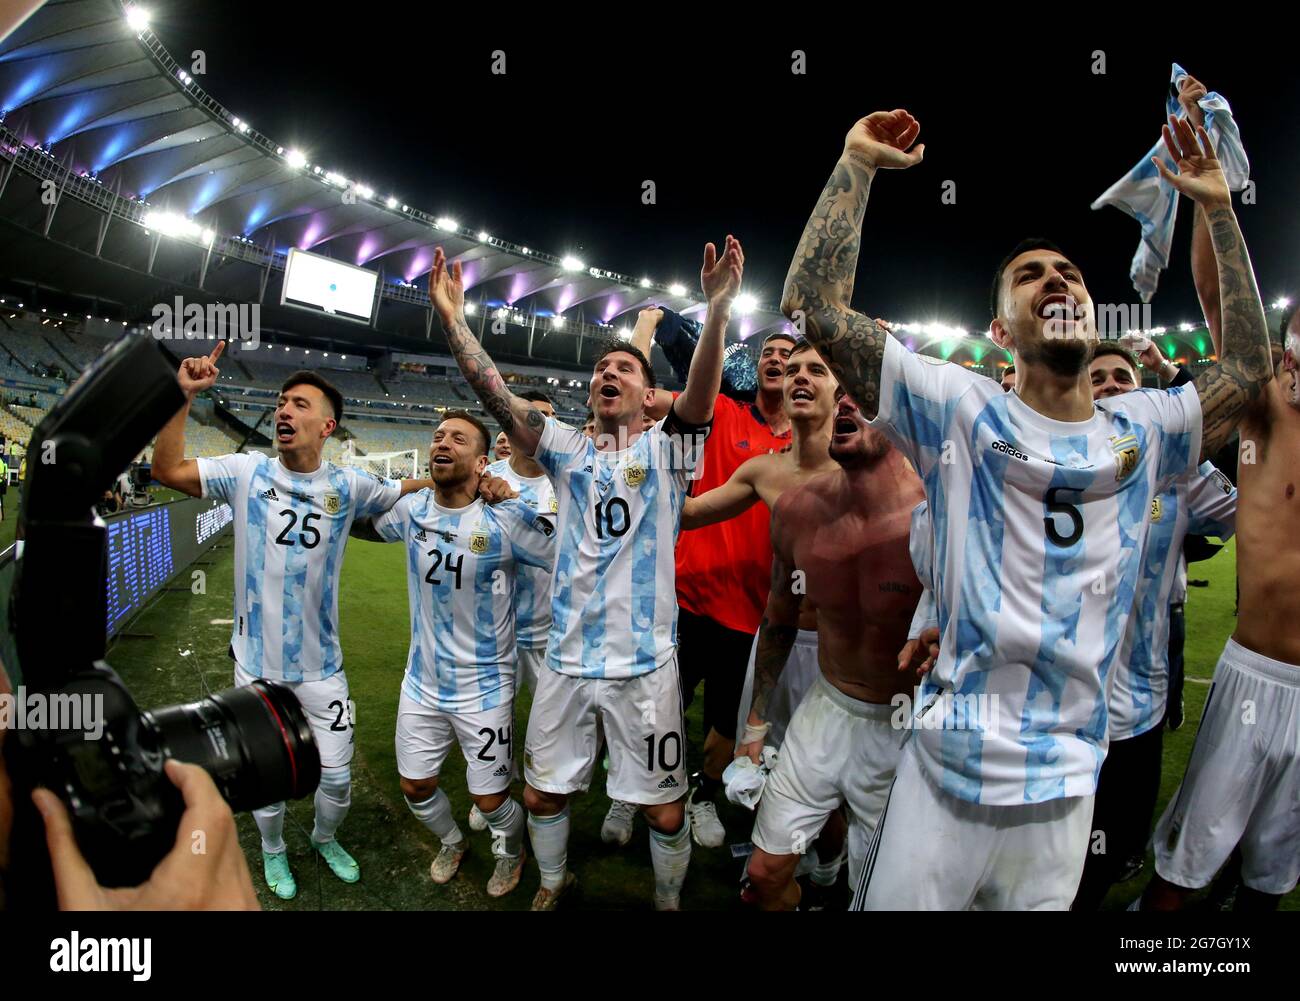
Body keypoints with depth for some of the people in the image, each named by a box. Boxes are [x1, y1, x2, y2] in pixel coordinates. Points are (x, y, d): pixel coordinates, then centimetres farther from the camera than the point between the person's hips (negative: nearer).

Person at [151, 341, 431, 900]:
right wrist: (183, 396, -17)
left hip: (320, 666, 0)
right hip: (257, 663, 0)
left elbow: (410, 491, 4)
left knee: (337, 779, 11)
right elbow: (167, 471, -10)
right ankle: (273, 852, 47)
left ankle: (325, 839, 44)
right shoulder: (247, 472, -6)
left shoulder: (347, 487, -7)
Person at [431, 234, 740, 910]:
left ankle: (668, 901, 36)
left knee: (664, 808, 9)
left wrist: (718, 308, -34)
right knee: (540, 792, 16)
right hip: (566, 659, 3)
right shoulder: (568, 450, 6)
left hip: (645, 664, -3)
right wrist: (452, 319, -14)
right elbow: (497, 397, -5)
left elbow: (700, 395, -19)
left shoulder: (664, 450, -1)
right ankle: (553, 882, 44)